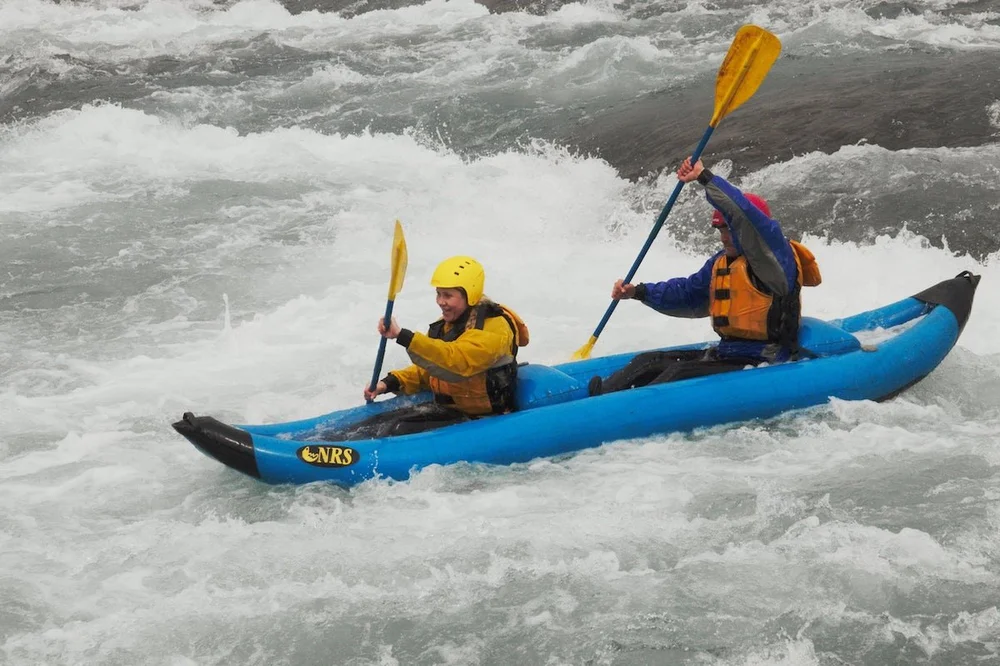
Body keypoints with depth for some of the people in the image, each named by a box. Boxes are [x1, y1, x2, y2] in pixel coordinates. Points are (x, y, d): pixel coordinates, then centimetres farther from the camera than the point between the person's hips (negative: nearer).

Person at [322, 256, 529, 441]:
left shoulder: (494, 326, -17)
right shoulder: (448, 325, 14)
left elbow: (457, 361, -34)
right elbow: (426, 372, 24)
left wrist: (403, 336, -40)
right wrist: (389, 383, 5)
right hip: (446, 409, 9)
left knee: (402, 431, -26)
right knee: (379, 422, -8)